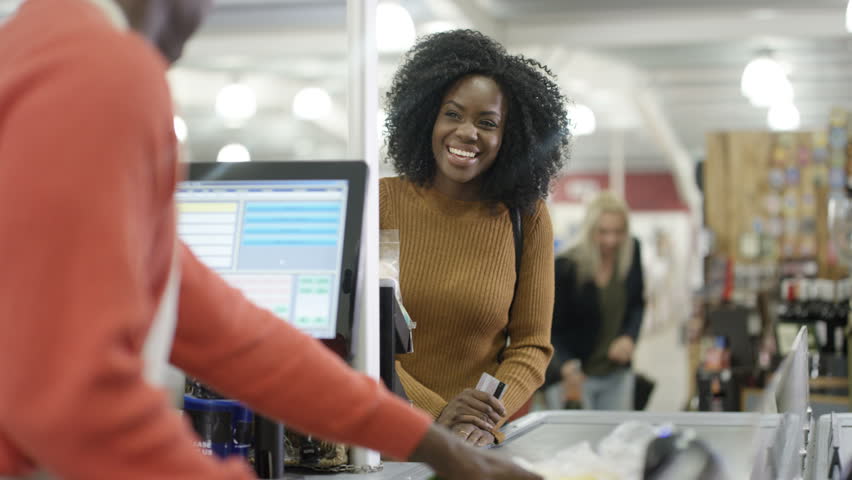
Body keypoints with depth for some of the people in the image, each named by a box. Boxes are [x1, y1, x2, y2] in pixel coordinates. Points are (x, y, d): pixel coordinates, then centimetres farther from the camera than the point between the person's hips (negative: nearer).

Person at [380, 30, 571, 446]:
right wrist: (433, 413, -14)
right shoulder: (380, 202, 1)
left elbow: (531, 347, 4)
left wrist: (485, 423, -13)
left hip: (490, 440, 0)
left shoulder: (527, 217, 4)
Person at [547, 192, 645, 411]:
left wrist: (629, 337, -6)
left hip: (617, 373, 4)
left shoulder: (632, 251, -3)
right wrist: (565, 365, -30)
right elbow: (553, 329, -13)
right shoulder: (566, 267, -18)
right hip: (574, 376, -4)